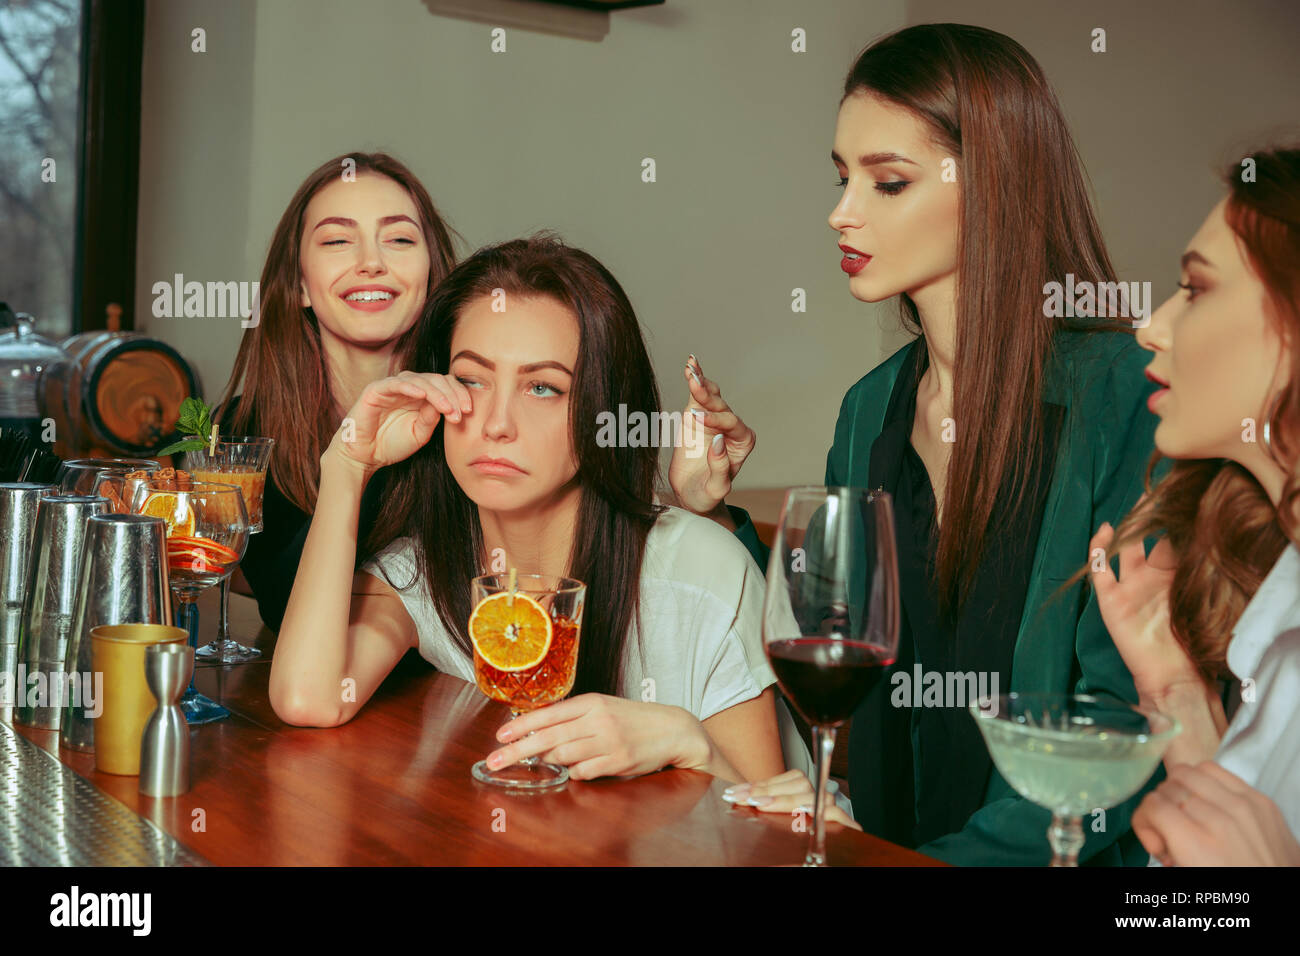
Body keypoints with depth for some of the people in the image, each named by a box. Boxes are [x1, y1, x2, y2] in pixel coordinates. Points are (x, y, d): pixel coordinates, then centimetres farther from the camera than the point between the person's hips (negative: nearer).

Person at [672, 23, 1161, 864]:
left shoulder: (1126, 393, -11)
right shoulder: (871, 409, 8)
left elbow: (1127, 727, -12)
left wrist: (952, 857, -18)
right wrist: (715, 516, 6)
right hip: (878, 851, 6)